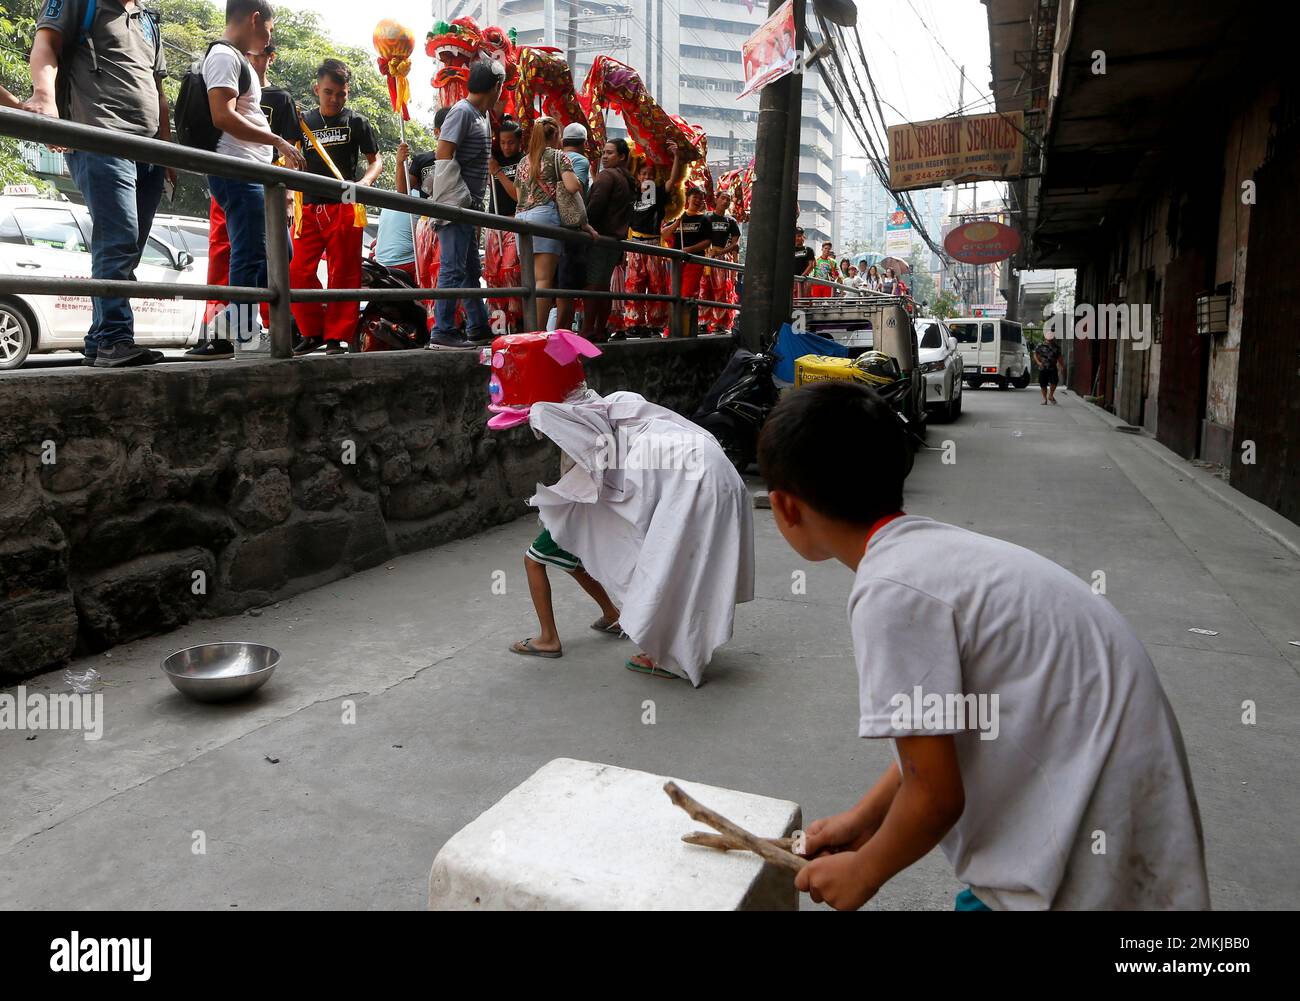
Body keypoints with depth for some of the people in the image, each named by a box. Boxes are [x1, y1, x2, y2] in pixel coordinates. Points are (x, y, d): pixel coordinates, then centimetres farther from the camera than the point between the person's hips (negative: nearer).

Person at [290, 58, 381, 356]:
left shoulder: (356, 122, 7)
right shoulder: (304, 122, 15)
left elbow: (376, 160, 9)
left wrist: (365, 181, -10)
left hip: (343, 208, -3)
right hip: (308, 208, 3)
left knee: (343, 273, -2)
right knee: (298, 272, -3)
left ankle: (336, 337, 5)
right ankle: (313, 331, 11)